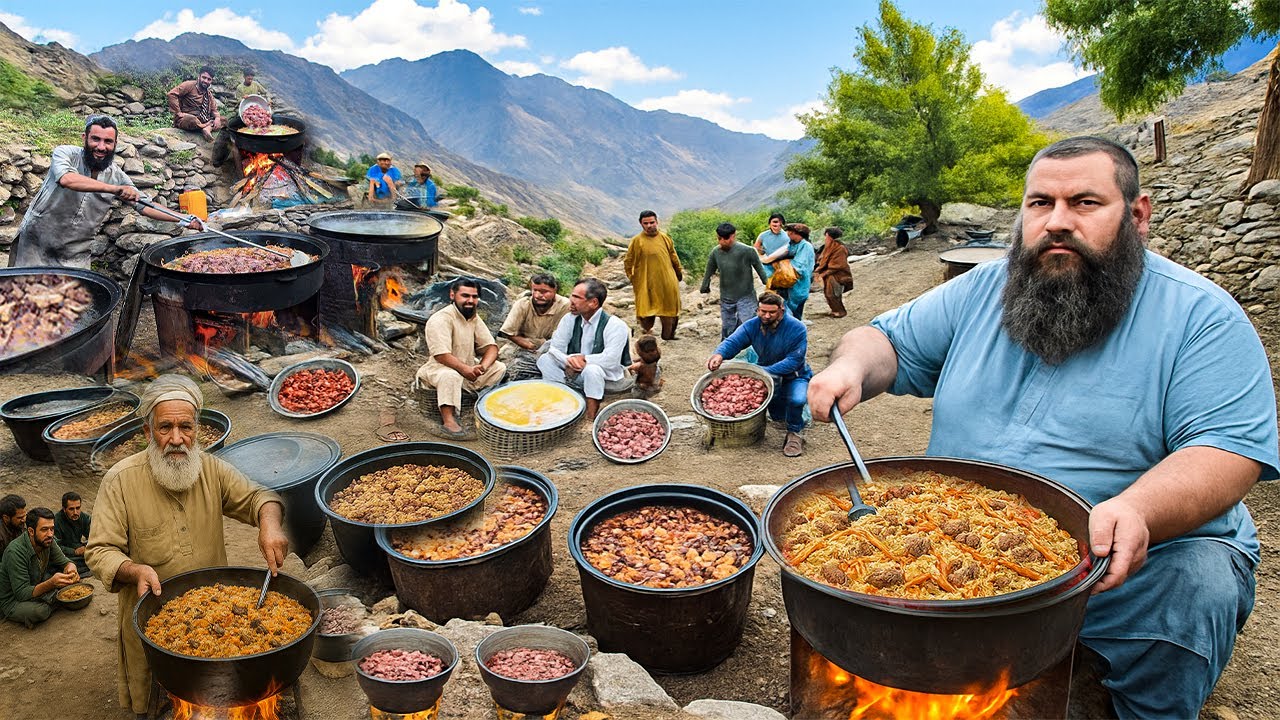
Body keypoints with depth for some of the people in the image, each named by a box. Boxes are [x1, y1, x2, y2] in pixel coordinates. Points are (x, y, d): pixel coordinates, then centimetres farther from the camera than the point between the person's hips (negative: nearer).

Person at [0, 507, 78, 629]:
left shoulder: (47, 541, -9)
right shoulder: (15, 552, -29)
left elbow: (65, 562, 3)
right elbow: (22, 593, -30)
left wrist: (70, 567, -23)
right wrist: (51, 583, -46)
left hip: (37, 589, 7)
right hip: (13, 601, -7)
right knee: (39, 611, -36)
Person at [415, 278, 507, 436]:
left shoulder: (474, 318, 5)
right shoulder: (441, 319, -20)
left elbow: (491, 347, -1)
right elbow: (441, 355, -29)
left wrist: (482, 367, -21)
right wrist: (465, 369, -36)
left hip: (469, 366, 8)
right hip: (439, 368, -8)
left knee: (499, 368, -7)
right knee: (450, 375, -40)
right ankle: (448, 419, -35)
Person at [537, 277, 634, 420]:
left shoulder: (615, 325, -21)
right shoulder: (570, 319, -3)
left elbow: (610, 360, -31)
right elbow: (554, 348, -3)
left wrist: (583, 358, -21)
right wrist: (569, 360, -24)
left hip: (609, 377, -6)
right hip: (576, 372, 6)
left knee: (592, 369, -39)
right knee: (544, 359, -8)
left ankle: (591, 419, -24)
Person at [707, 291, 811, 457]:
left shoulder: (797, 328, -19)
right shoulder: (752, 326, -7)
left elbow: (793, 360, -25)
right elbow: (733, 341, -22)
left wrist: (765, 371, -36)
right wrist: (720, 354, -47)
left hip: (794, 377, -5)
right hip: (766, 376, 5)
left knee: (796, 400, -35)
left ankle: (795, 432, -3)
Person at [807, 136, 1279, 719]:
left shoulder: (1200, 316, -5)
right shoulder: (980, 291, 7)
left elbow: (1228, 450, -15)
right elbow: (888, 342, 12)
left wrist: (1136, 511, -35)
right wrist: (852, 365, -13)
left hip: (1130, 561, -2)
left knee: (1197, 587, -32)